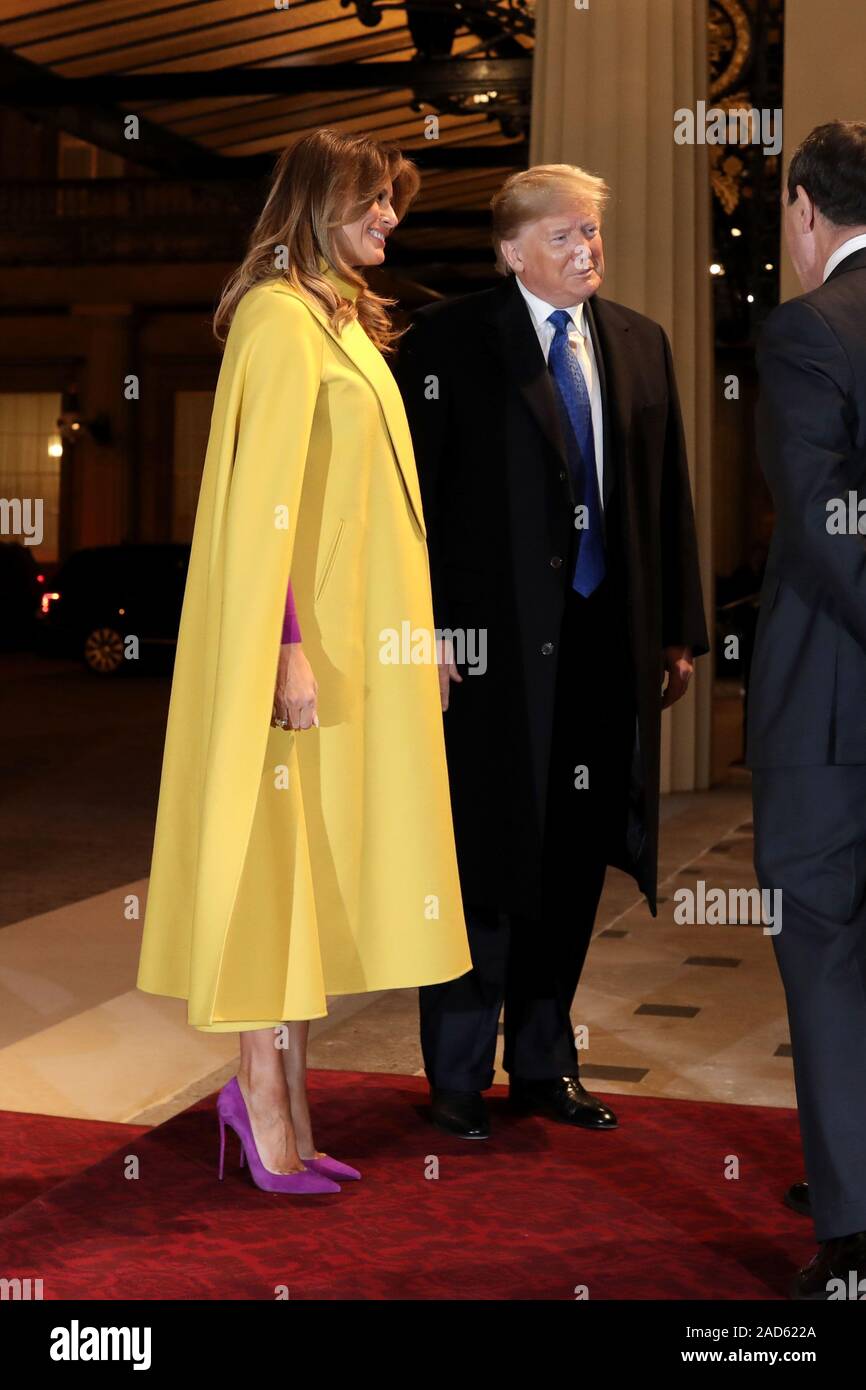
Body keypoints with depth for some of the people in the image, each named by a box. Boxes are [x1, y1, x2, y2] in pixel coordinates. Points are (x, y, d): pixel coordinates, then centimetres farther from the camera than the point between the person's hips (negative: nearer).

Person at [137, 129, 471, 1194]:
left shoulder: (342, 316, 18)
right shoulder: (280, 316, -10)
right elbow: (264, 494, -17)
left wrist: (409, 633, 15)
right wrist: (290, 648, -22)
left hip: (357, 633, 9)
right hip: (304, 630, -9)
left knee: (316, 853, 9)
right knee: (280, 847, -3)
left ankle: (281, 1098, 16)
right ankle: (265, 1096, 7)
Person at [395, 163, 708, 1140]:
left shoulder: (639, 345, 13)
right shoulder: (450, 341, -1)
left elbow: (667, 497, 13)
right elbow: (415, 492, -6)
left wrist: (679, 630, 9)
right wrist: (427, 630, -13)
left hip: (606, 644, 5)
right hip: (494, 647, -5)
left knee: (576, 855, 12)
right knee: (485, 855, 2)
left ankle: (543, 1062, 27)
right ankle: (459, 1077, 17)